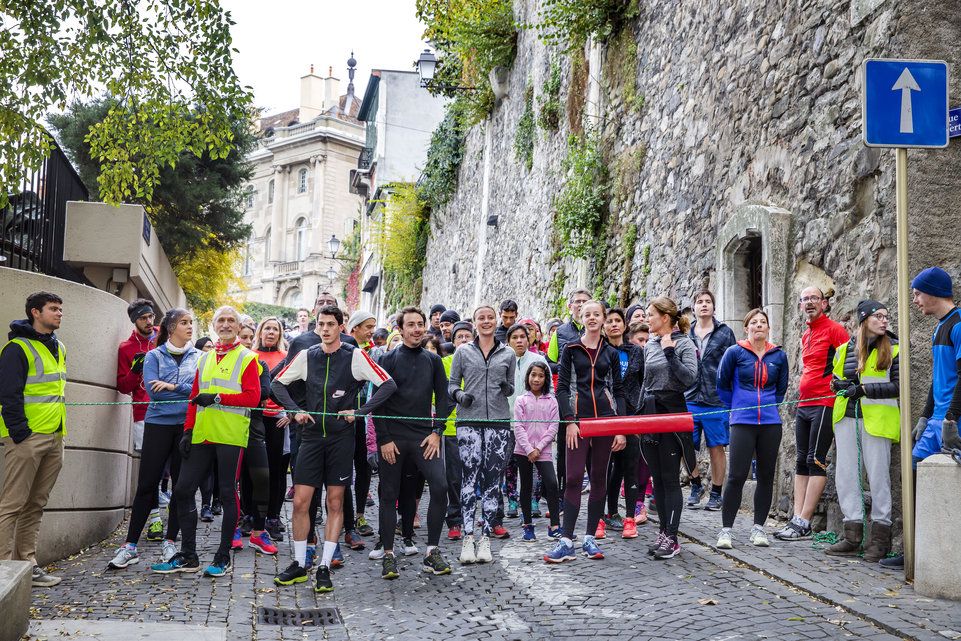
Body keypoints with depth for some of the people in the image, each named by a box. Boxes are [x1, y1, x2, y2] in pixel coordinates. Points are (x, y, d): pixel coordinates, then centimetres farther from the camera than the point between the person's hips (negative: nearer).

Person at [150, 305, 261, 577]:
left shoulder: (247, 358, 2)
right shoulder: (205, 359, 19)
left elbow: (253, 397, -9)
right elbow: (195, 398, 17)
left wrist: (218, 397, -16)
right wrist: (188, 430, 8)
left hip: (230, 435, -6)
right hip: (202, 435, 6)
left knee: (227, 494, 1)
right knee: (183, 489, 3)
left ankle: (223, 557, 11)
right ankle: (187, 556, 14)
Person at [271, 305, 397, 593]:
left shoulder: (355, 356, -4)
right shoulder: (307, 356, 7)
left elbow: (388, 384, -7)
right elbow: (278, 383, 16)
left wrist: (359, 412, -12)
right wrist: (295, 410, 2)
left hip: (341, 437, -3)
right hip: (312, 435, 3)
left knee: (335, 503, 3)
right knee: (300, 501, 0)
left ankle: (324, 567, 12)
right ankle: (299, 565, 15)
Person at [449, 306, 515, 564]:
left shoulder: (508, 354, 12)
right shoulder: (463, 351, 8)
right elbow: (451, 383, 11)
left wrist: (507, 388, -3)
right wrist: (460, 395, -9)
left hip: (499, 422, 2)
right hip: (469, 421, -1)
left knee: (493, 480, 2)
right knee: (470, 477, -6)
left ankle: (485, 538, 9)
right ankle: (468, 537, -3)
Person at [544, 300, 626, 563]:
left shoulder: (611, 353, 10)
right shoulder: (571, 349, 5)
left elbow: (619, 391, 10)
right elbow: (562, 387, 1)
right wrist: (569, 421, -8)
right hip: (579, 419, -2)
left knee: (599, 478, 5)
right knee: (573, 478, -7)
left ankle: (590, 539, 14)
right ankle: (566, 541, -5)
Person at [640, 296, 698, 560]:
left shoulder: (684, 344, -5)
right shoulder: (649, 346, 13)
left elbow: (689, 378, -17)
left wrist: (670, 352, -19)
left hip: (672, 414, -6)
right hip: (650, 414, 6)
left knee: (670, 478, -5)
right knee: (657, 478, 9)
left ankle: (672, 537, 0)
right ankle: (663, 532, 16)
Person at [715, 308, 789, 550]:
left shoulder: (778, 355, 6)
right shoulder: (735, 352, -1)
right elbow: (722, 384, 7)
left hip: (770, 422, 3)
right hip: (742, 422, -3)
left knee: (766, 476, 7)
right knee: (737, 476, -7)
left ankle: (758, 528, 20)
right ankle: (726, 530, 2)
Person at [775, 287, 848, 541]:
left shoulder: (834, 330, -5)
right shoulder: (806, 335, 19)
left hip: (824, 403, -9)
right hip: (804, 404, 9)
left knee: (816, 461, -7)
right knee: (802, 462, 6)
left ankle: (803, 523, -7)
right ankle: (797, 519, 7)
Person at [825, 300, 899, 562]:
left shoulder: (893, 349, 1)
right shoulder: (844, 350, 12)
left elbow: (899, 386, -6)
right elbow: (835, 380, 21)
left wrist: (865, 389, -14)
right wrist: (839, 384, -1)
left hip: (876, 419, -4)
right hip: (846, 418, 4)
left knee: (878, 476, -1)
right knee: (845, 475, 4)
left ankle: (881, 537, 9)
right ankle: (853, 535, 11)